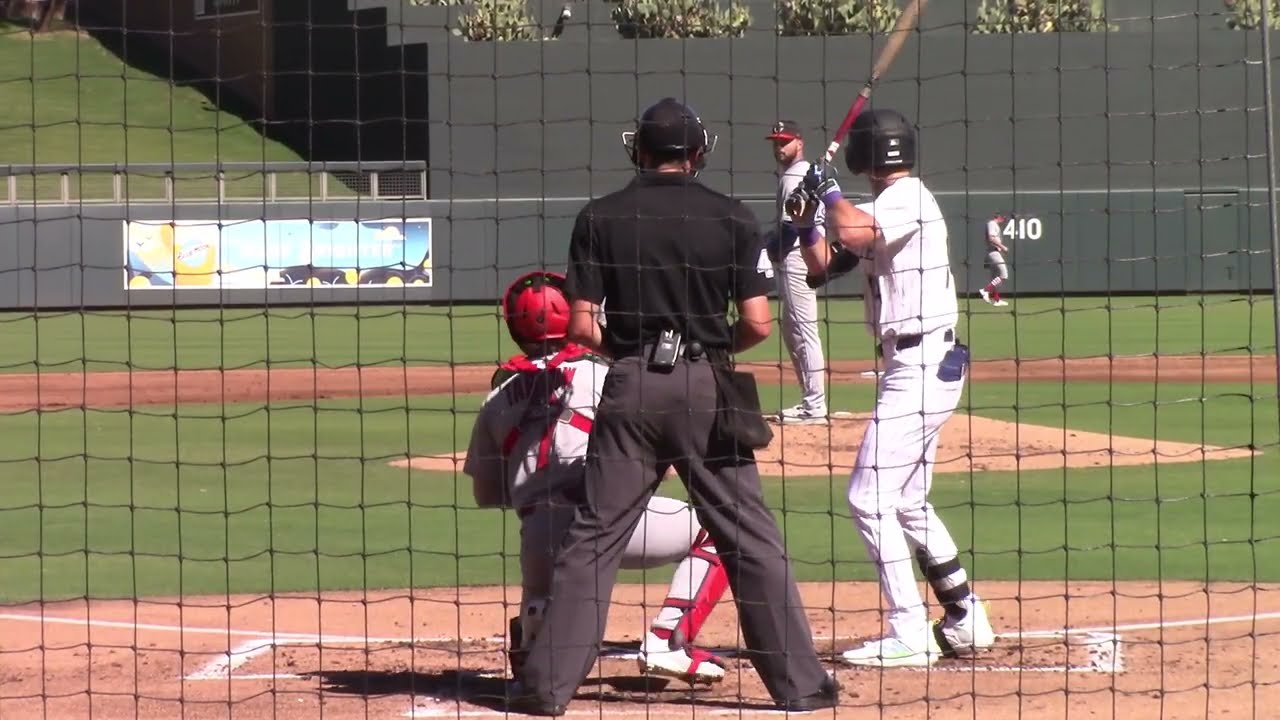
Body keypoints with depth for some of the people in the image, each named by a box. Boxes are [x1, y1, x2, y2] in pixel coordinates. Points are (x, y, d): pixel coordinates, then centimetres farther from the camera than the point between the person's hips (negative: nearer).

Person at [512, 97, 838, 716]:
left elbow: (581, 326, -2)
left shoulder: (600, 217, 2)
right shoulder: (732, 218, 1)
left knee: (591, 537, 5)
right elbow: (758, 323, -3)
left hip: (631, 385, 0)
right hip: (705, 386, 0)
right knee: (752, 538, 5)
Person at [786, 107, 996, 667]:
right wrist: (806, 221, 2)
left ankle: (910, 635, -11)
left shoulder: (908, 199, -13)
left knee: (870, 497, -11)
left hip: (922, 366, -10)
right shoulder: (881, 208, 17)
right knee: (907, 501, 17)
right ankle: (965, 621, 24)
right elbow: (823, 263, 20)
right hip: (912, 365, 10)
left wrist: (829, 192, -12)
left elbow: (851, 232, -30)